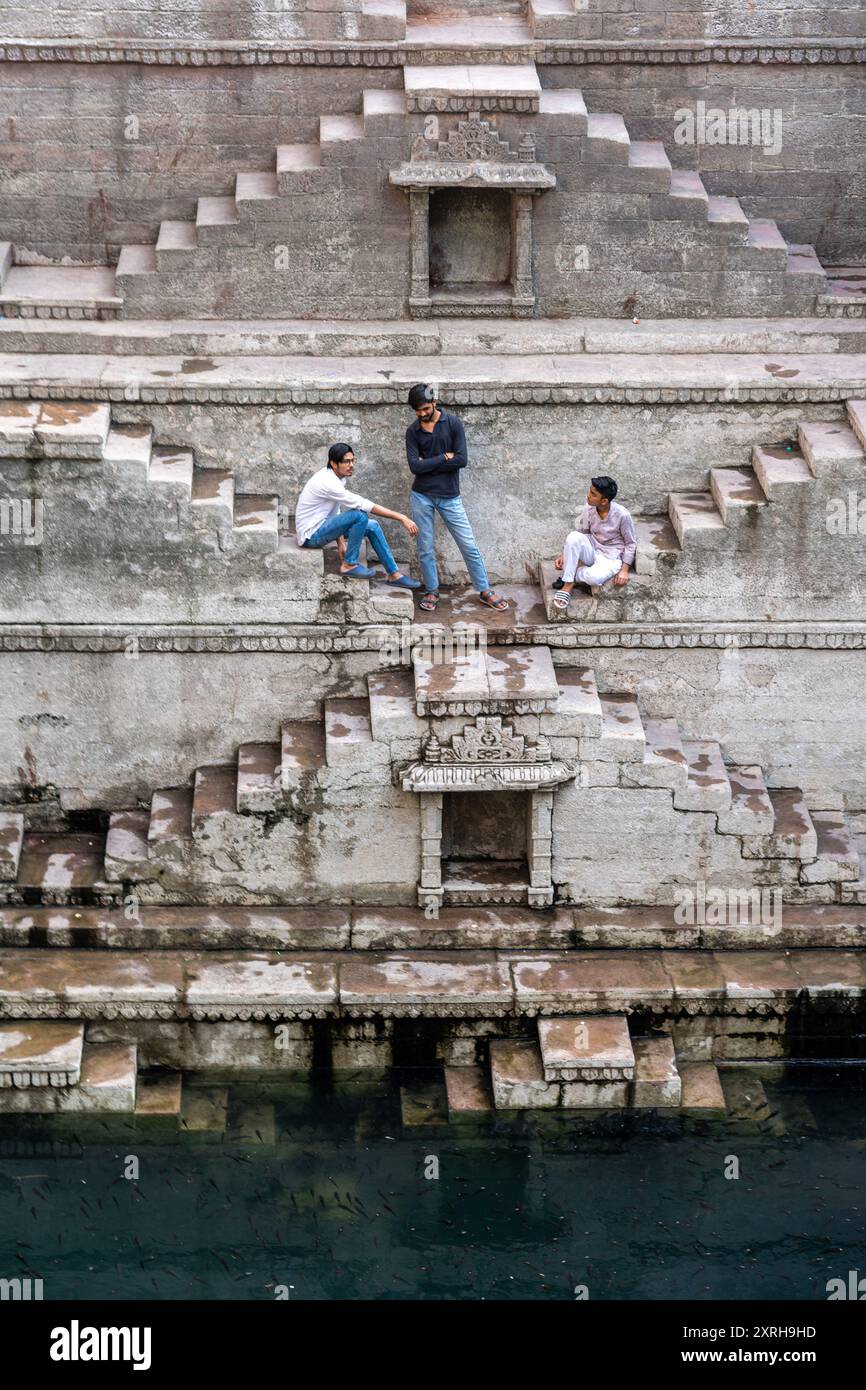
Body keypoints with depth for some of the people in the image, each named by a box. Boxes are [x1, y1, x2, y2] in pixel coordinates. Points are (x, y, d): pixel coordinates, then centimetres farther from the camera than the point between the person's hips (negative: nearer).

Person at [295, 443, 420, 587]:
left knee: (372, 526, 3)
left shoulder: (338, 478, 3)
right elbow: (364, 505, -30)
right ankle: (349, 565, -12)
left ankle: (394, 574, 8)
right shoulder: (327, 482, -28)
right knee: (360, 515, -26)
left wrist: (341, 541, -1)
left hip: (323, 525, 10)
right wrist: (401, 517, -29)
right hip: (311, 535, -10)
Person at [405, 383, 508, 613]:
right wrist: (443, 458, -10)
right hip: (422, 496, 1)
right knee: (426, 549, 7)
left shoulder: (452, 423, -4)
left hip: (449, 496, -1)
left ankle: (484, 591, 12)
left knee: (469, 546, 2)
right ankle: (431, 592, 21)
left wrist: (428, 463, -9)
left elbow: (462, 460, -12)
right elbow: (415, 466, -10)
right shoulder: (413, 431, 1)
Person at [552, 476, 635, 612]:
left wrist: (624, 570, -15)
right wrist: (564, 555, -4)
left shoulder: (622, 515, -21)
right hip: (592, 550, 4)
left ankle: (571, 574, -3)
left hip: (611, 557, -4)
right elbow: (580, 535, 6)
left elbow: (631, 543, -8)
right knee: (573, 536, -30)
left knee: (594, 578, -37)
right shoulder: (589, 509, -8)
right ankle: (567, 585, -25)